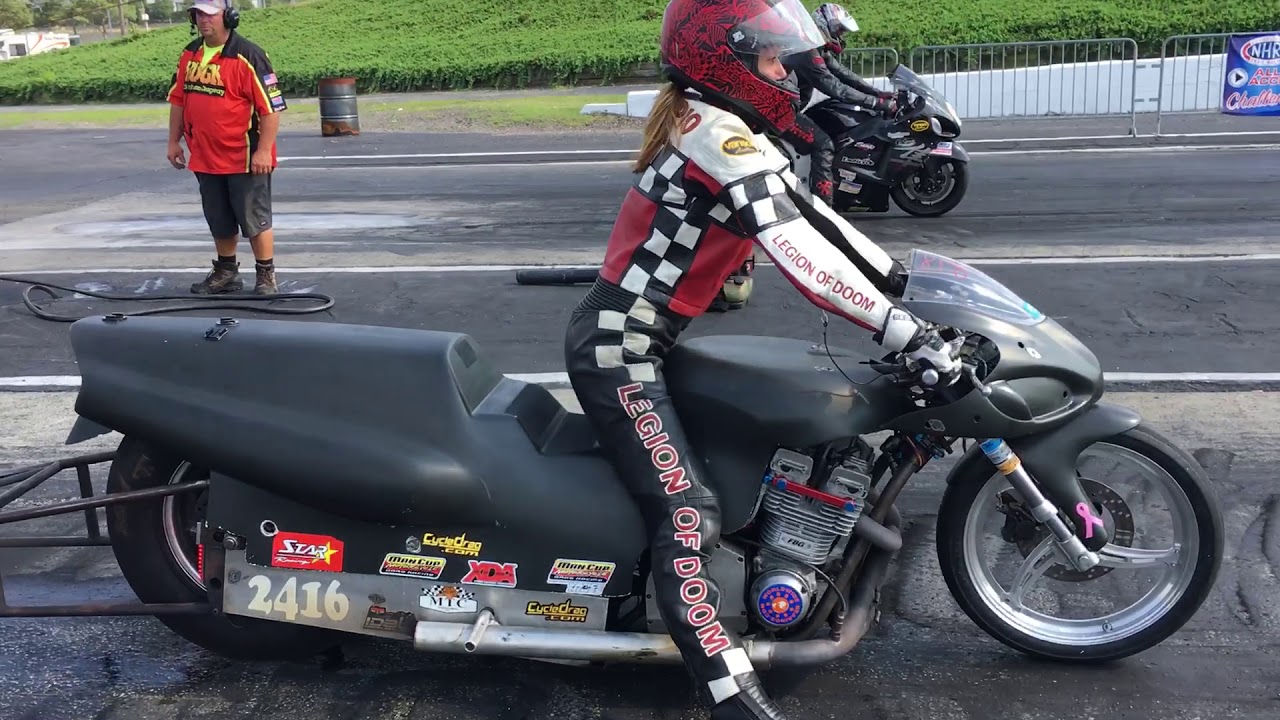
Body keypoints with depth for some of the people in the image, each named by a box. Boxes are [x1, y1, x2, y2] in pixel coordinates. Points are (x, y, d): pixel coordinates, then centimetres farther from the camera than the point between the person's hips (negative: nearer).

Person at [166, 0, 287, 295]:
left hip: (245, 160, -7)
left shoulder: (247, 57, -15)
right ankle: (226, 272, 31)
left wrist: (263, 151, -20)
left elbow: (271, 106, -17)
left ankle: (266, 274, 14)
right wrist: (174, 141, 16)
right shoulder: (189, 55, 9)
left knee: (254, 220, 2)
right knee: (220, 222, 17)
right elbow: (178, 99, 18)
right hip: (206, 158, 7)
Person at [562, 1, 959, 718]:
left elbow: (810, 210, 12)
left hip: (634, 338, 10)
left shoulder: (721, 128, 11)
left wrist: (904, 279, 8)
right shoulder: (719, 135, -20)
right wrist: (907, 332, -30)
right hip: (618, 351, -10)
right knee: (689, 511, -16)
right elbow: (802, 255, -30)